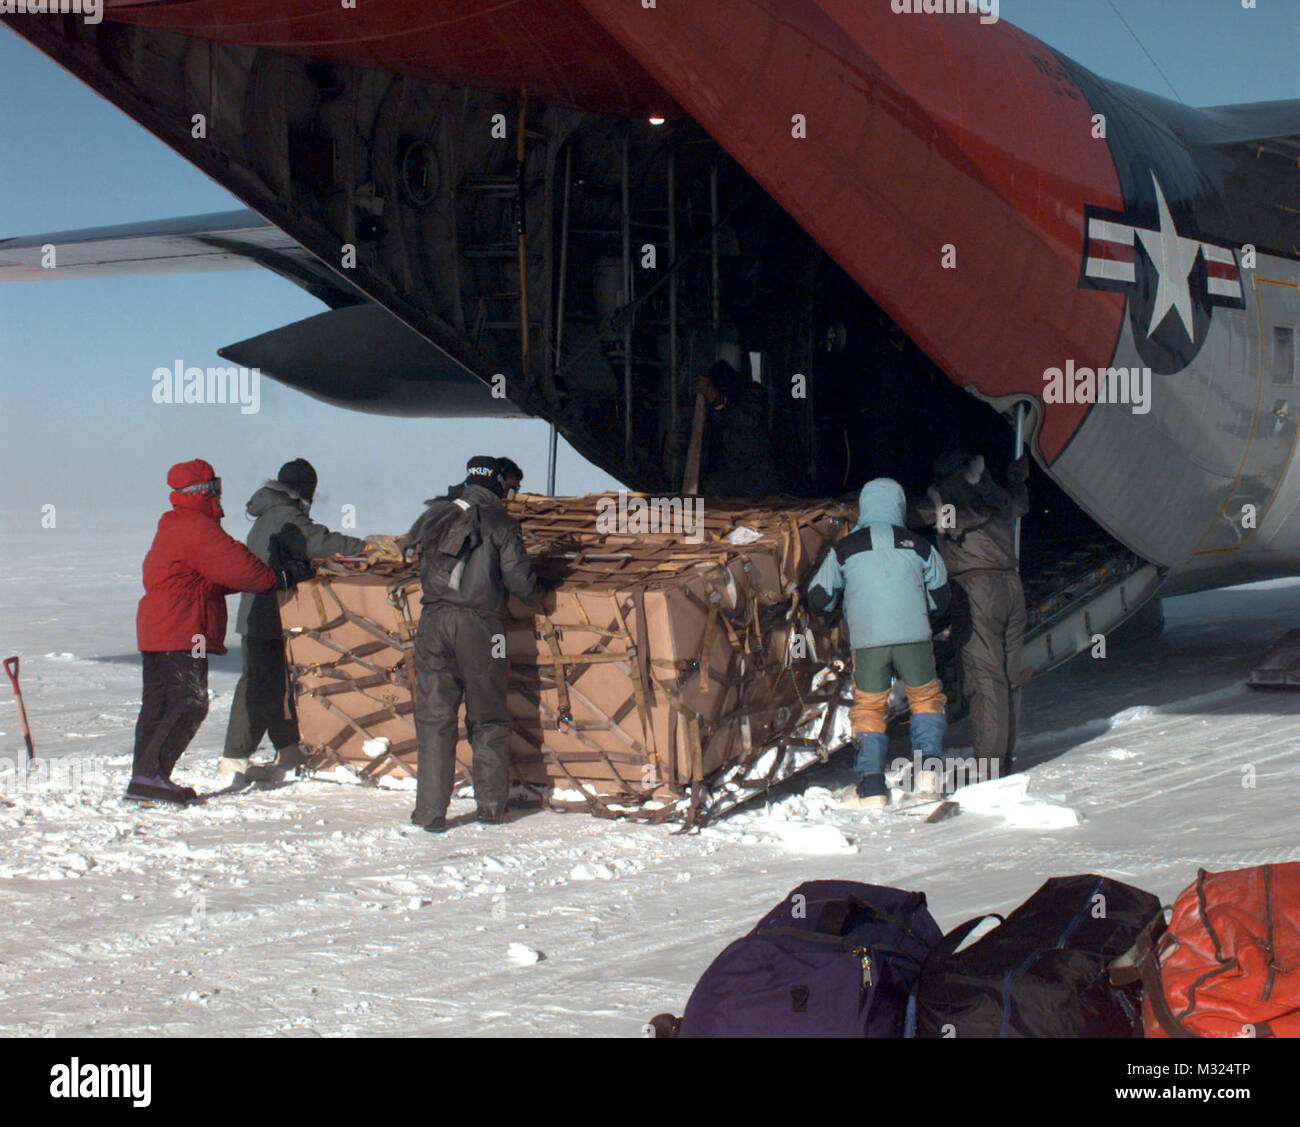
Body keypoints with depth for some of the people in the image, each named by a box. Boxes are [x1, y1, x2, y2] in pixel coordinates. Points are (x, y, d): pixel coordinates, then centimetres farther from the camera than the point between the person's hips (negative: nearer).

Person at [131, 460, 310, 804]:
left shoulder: (174, 527, 23)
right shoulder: (196, 528, -12)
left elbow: (216, 578, 21)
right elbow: (235, 566, -17)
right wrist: (279, 577, -4)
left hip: (155, 631, 11)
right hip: (182, 634, -11)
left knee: (158, 704, 12)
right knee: (189, 704, -12)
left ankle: (143, 776, 14)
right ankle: (151, 774, -16)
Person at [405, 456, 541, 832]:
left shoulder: (438, 514, 11)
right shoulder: (500, 522, 0)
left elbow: (420, 561, 19)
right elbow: (518, 577, -6)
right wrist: (534, 593, 15)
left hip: (434, 621, 3)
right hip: (479, 624, -2)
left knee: (434, 717, 5)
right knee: (488, 717, 10)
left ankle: (431, 811, 2)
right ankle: (492, 804, 14)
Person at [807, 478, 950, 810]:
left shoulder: (843, 550, 4)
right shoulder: (919, 546, 7)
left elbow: (819, 599, 9)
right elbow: (940, 598, 17)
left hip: (867, 642, 0)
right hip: (914, 637, 0)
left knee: (868, 708, 11)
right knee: (926, 698, 19)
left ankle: (871, 786, 5)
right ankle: (927, 767, 6)